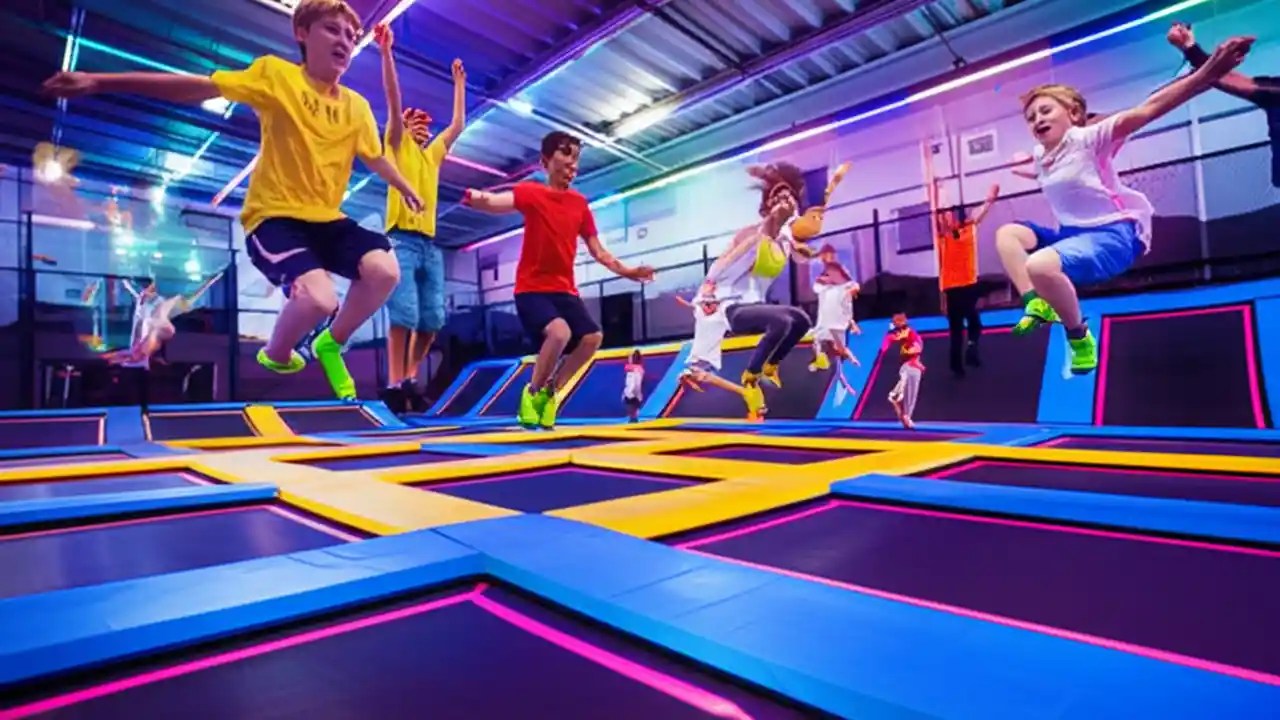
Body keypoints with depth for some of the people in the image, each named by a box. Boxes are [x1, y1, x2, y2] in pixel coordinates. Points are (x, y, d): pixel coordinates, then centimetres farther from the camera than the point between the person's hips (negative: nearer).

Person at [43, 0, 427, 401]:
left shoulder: (357, 107, 8)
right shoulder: (275, 74, -3)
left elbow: (376, 158, 24)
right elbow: (197, 88, -6)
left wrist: (407, 189, 35)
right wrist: (99, 82, -11)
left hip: (326, 218, 5)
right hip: (274, 215, -5)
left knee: (385, 270, -25)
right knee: (319, 298, -32)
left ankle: (332, 345, 4)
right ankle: (276, 355, 6)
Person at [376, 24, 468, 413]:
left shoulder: (434, 154, 25)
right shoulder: (397, 146, 10)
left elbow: (458, 124, 33)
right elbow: (393, 100, -1)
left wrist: (459, 84, 39)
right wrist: (386, 51, -9)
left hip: (430, 244, 6)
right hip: (402, 240, -6)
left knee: (432, 319, 0)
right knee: (405, 316, -15)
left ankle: (410, 379, 12)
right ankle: (394, 385, -9)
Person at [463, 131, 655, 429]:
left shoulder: (580, 203, 10)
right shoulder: (531, 192, -7)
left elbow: (597, 250, 14)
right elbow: (499, 202, -29)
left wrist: (627, 271, 6)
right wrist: (477, 199, -52)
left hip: (565, 289, 7)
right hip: (532, 288, -6)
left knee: (592, 337, -3)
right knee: (560, 331, -29)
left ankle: (550, 391, 17)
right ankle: (532, 394, -4)